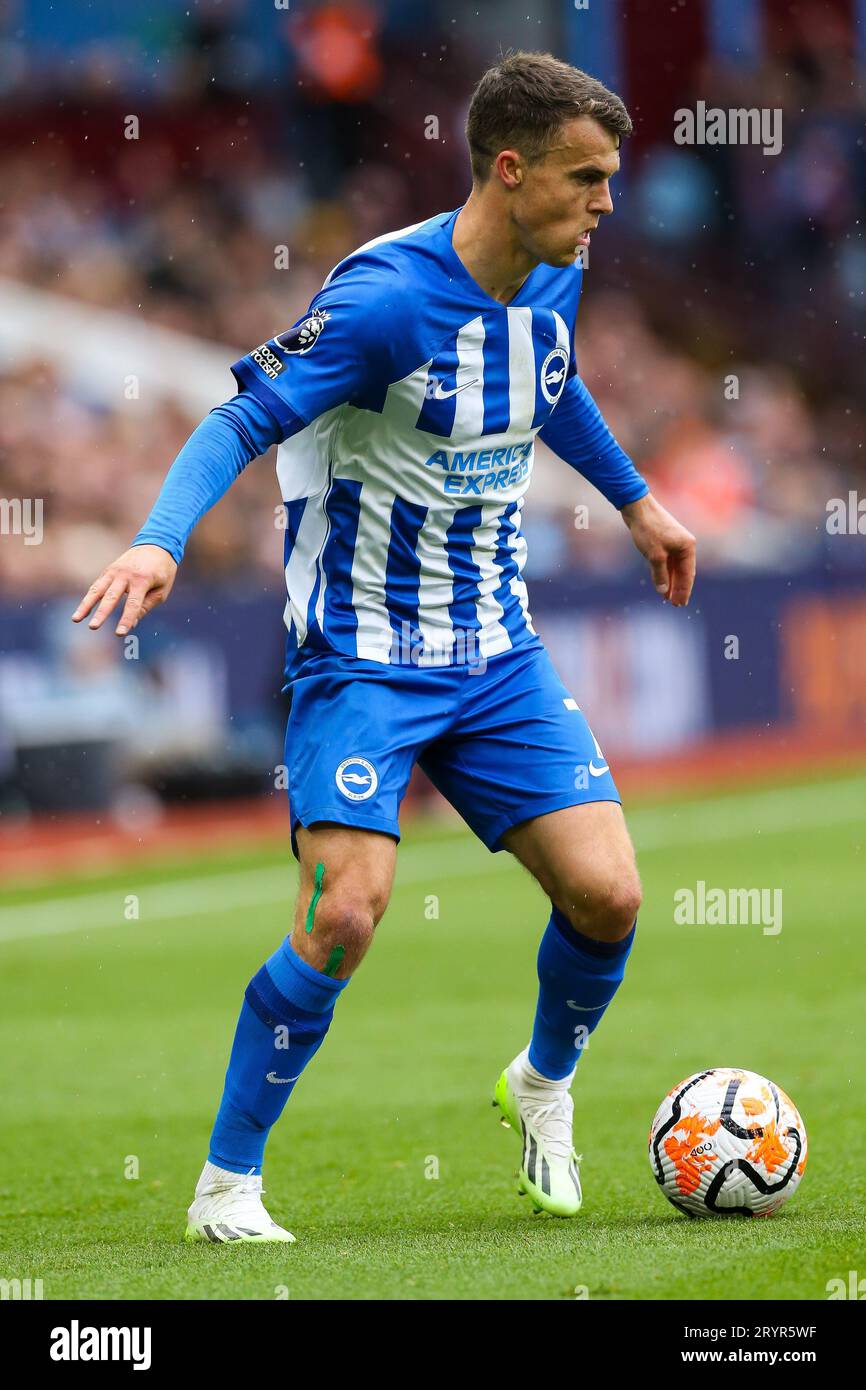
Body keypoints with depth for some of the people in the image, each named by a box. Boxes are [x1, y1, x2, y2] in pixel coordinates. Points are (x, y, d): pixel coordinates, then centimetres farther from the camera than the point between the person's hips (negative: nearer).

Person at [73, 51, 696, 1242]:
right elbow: (243, 422, -23)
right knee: (345, 918, -19)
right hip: (365, 653, -6)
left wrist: (635, 499, 36)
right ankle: (226, 1186, -2)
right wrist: (162, 540, -39)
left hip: (498, 651, 6)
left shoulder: (554, 282, 3)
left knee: (607, 894, -6)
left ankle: (544, 1086, 25)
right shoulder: (386, 295, -21)